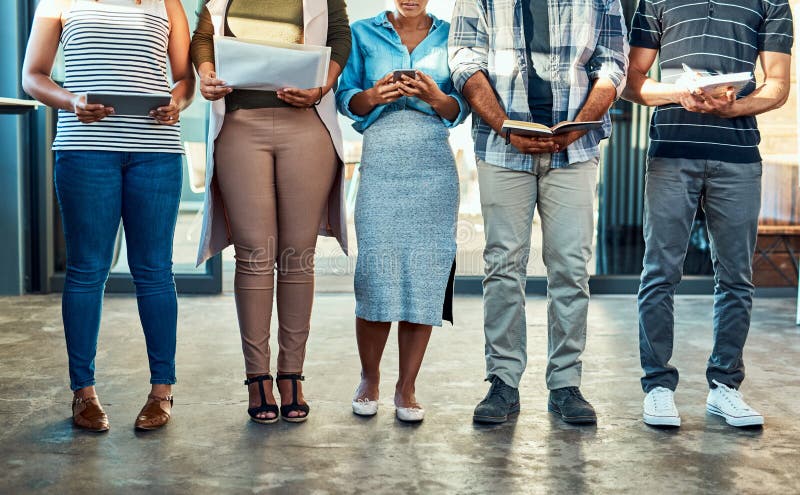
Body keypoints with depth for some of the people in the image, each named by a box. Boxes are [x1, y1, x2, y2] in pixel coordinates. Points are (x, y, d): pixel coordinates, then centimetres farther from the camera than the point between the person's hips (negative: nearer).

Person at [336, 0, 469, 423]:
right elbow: (345, 99, 7)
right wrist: (373, 96, -13)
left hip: (434, 170, 1)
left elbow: (461, 108, 7)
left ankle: (406, 387, 9)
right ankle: (369, 379, 16)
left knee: (426, 275, -2)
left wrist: (436, 97, -14)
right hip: (380, 168, -1)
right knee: (375, 276, -4)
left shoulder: (449, 36, 10)